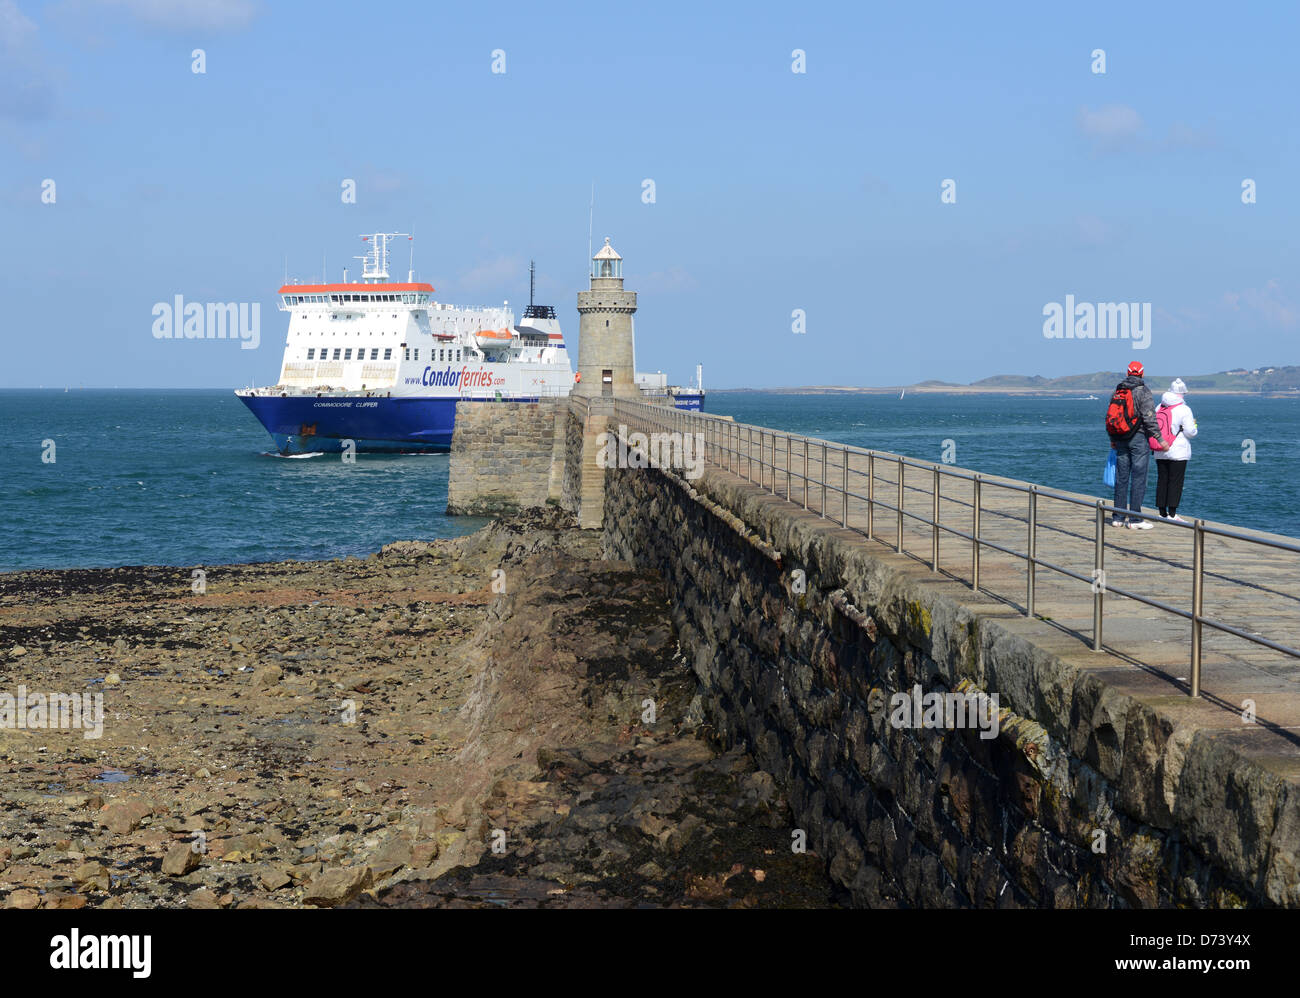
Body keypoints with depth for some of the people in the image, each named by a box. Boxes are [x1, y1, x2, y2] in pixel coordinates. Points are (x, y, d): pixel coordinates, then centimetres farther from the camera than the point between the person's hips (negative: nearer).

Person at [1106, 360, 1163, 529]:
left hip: (1120, 439, 6)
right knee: (1138, 478, -4)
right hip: (1138, 438, -6)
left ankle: (1118, 517, 13)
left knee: (1121, 478, 11)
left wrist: (1112, 439, 26)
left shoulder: (1117, 391, 11)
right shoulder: (1143, 391, -8)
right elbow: (1149, 417, -15)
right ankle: (1135, 519, -6)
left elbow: (1109, 416, 16)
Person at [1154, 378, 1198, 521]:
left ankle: (1162, 513, 10)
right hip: (1178, 453, -5)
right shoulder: (1184, 410, -9)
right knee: (1175, 482, -3)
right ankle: (1172, 514, -6)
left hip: (1160, 453, 5)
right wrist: (1194, 425, 10)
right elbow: (1190, 432, -10)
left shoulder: (1159, 408, 6)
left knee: (1162, 481, 8)